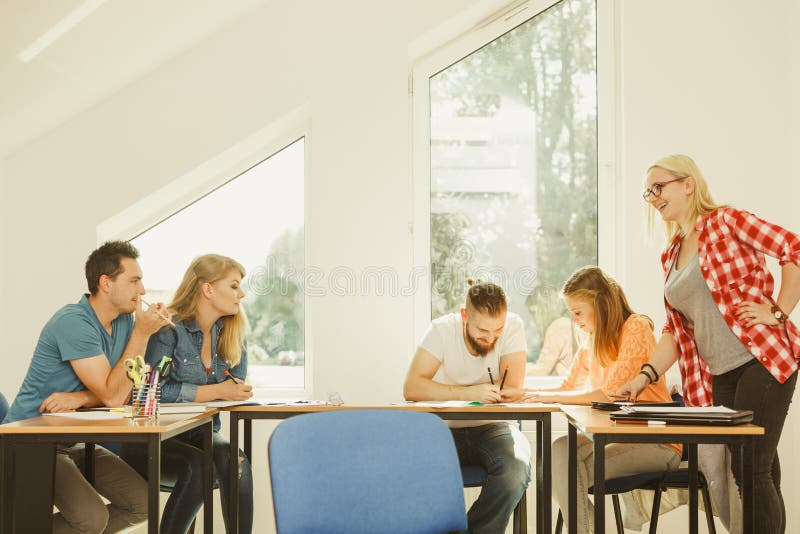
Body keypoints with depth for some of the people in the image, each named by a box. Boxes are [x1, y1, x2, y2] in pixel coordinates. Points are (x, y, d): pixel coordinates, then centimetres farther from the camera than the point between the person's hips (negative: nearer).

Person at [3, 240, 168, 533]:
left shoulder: (125, 320, 4)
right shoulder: (73, 323, -21)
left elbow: (126, 391, 1)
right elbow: (112, 396, -22)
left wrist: (79, 398, -18)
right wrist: (141, 333, -22)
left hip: (76, 442, 8)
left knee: (142, 503, -2)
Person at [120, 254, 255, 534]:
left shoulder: (232, 335, 7)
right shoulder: (168, 330, -12)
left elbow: (235, 391, 7)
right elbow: (154, 391, -19)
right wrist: (216, 391, -20)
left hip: (201, 434, 5)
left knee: (235, 461, -28)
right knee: (198, 467, -33)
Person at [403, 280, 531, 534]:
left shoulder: (513, 326, -9)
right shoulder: (442, 330, -10)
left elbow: (512, 390, -16)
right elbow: (412, 388, -20)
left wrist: (449, 392, -13)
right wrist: (468, 393, -31)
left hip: (492, 428, 1)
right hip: (446, 428, 0)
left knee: (516, 471, -31)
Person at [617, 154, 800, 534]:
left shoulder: (725, 221, -4)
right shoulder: (671, 256, 16)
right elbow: (676, 329, 16)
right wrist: (646, 375, 5)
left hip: (763, 359, -7)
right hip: (720, 376, 7)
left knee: (750, 468, -10)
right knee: (760, 473, 9)